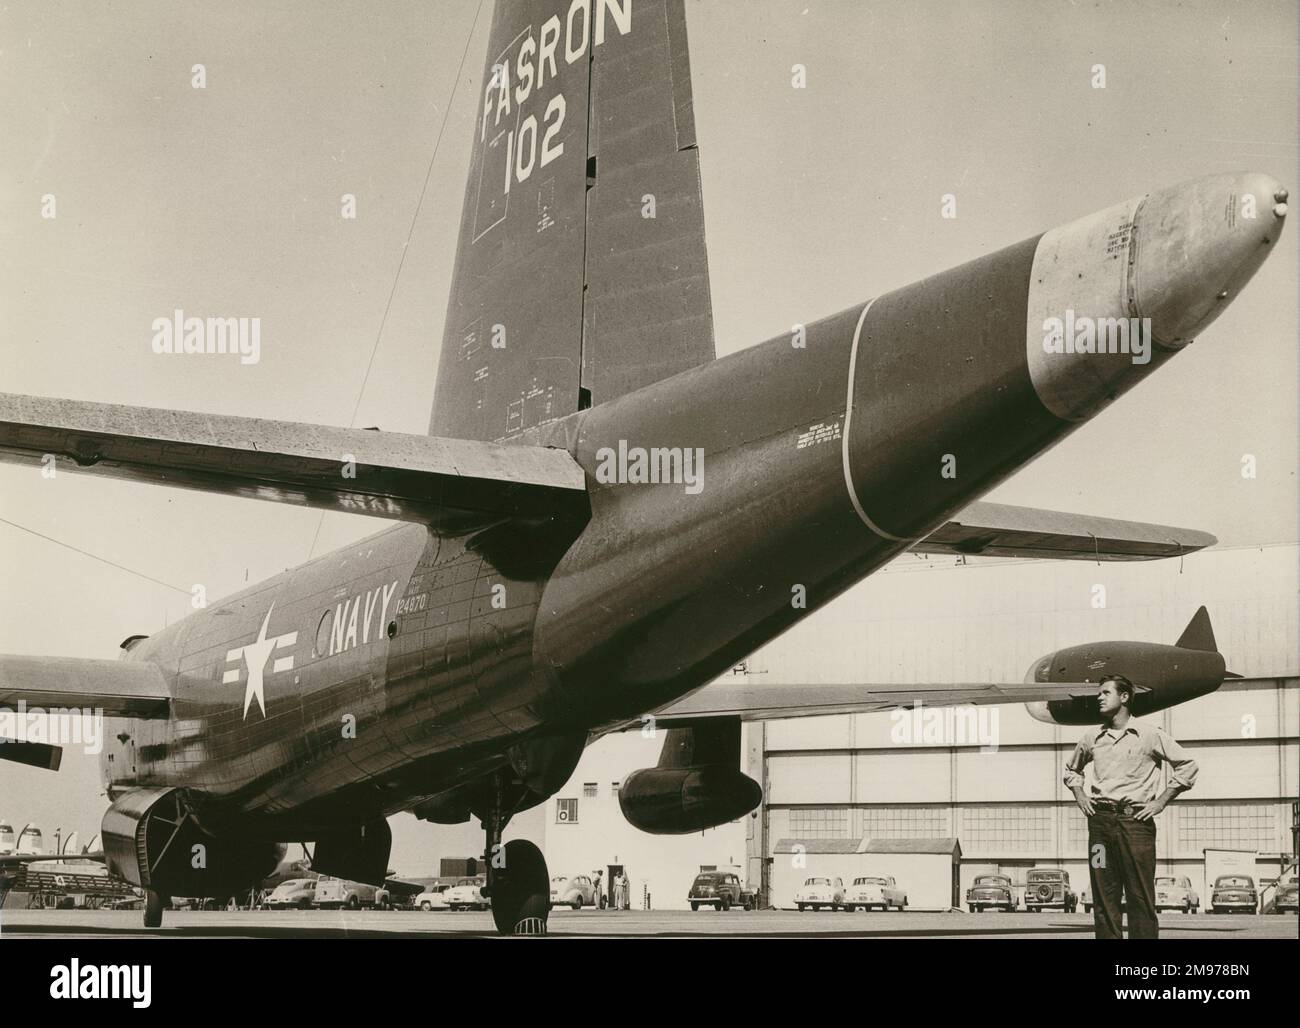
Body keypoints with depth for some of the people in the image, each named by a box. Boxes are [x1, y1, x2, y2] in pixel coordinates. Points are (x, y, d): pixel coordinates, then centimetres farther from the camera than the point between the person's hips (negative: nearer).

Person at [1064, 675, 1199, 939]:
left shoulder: (1150, 735, 1)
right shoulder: (1092, 737, 13)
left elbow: (1187, 766, 2)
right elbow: (1072, 768, 31)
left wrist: (1161, 801, -3)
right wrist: (1079, 795, 13)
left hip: (1135, 820, -4)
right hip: (1100, 820, 4)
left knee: (1141, 898, -5)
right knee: (1103, 896, 3)